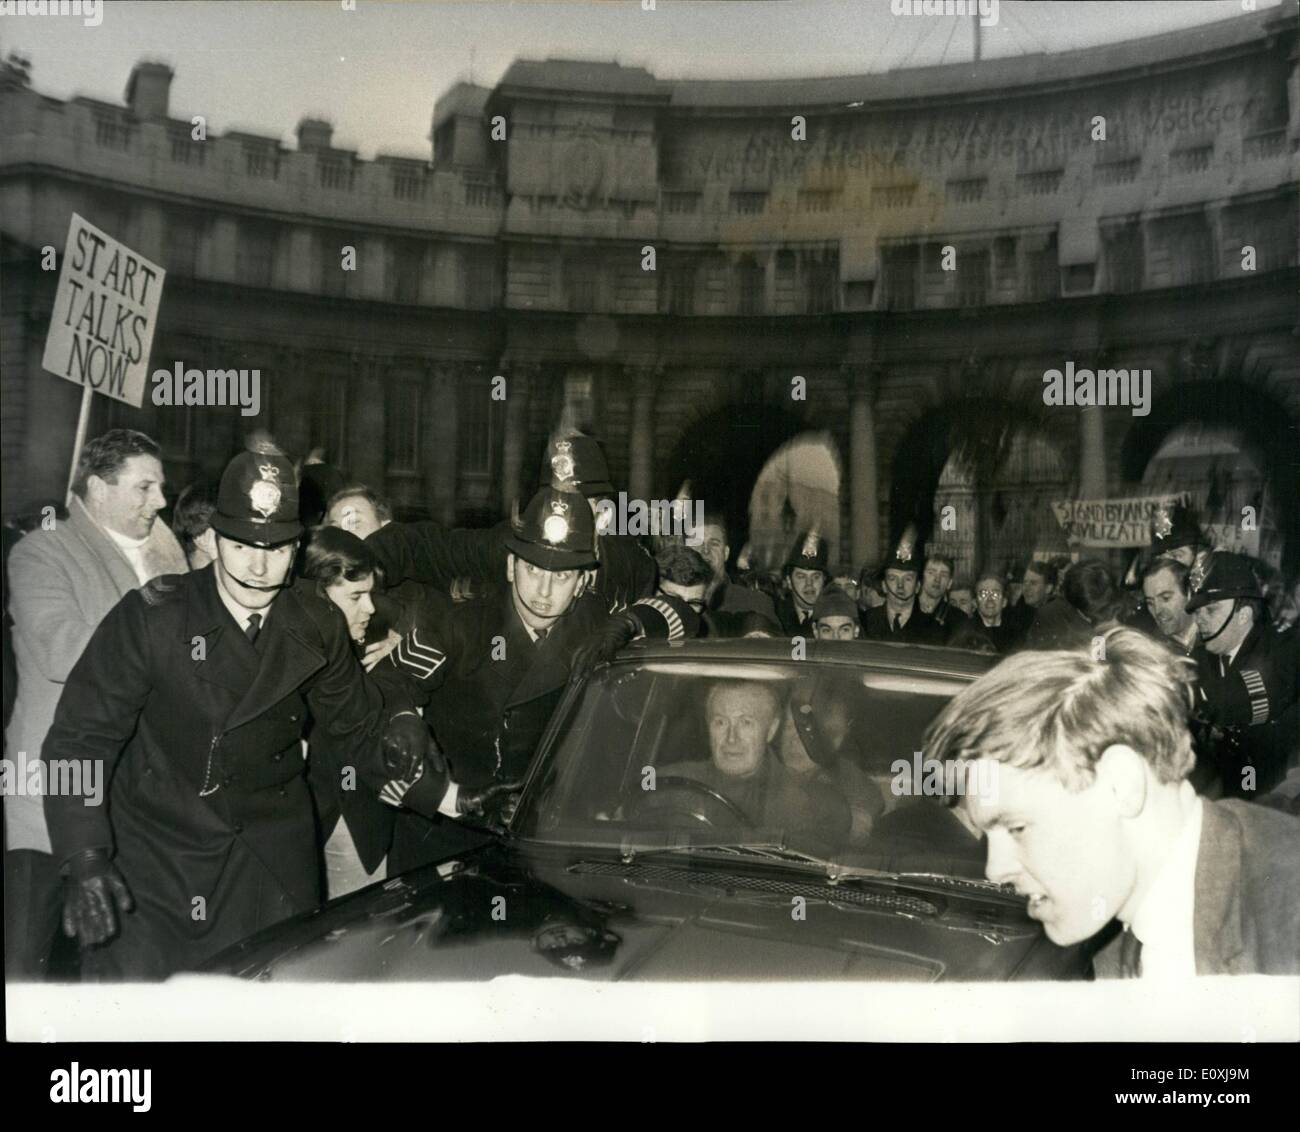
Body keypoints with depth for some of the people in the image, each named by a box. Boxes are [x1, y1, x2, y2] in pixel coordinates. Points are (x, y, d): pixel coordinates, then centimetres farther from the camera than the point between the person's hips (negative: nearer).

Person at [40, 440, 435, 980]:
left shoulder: (316, 627, -2)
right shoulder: (152, 616, -14)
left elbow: (358, 720, 8)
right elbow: (80, 738, -13)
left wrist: (397, 729, -15)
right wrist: (84, 859, -22)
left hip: (272, 857, 3)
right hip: (154, 850, -3)